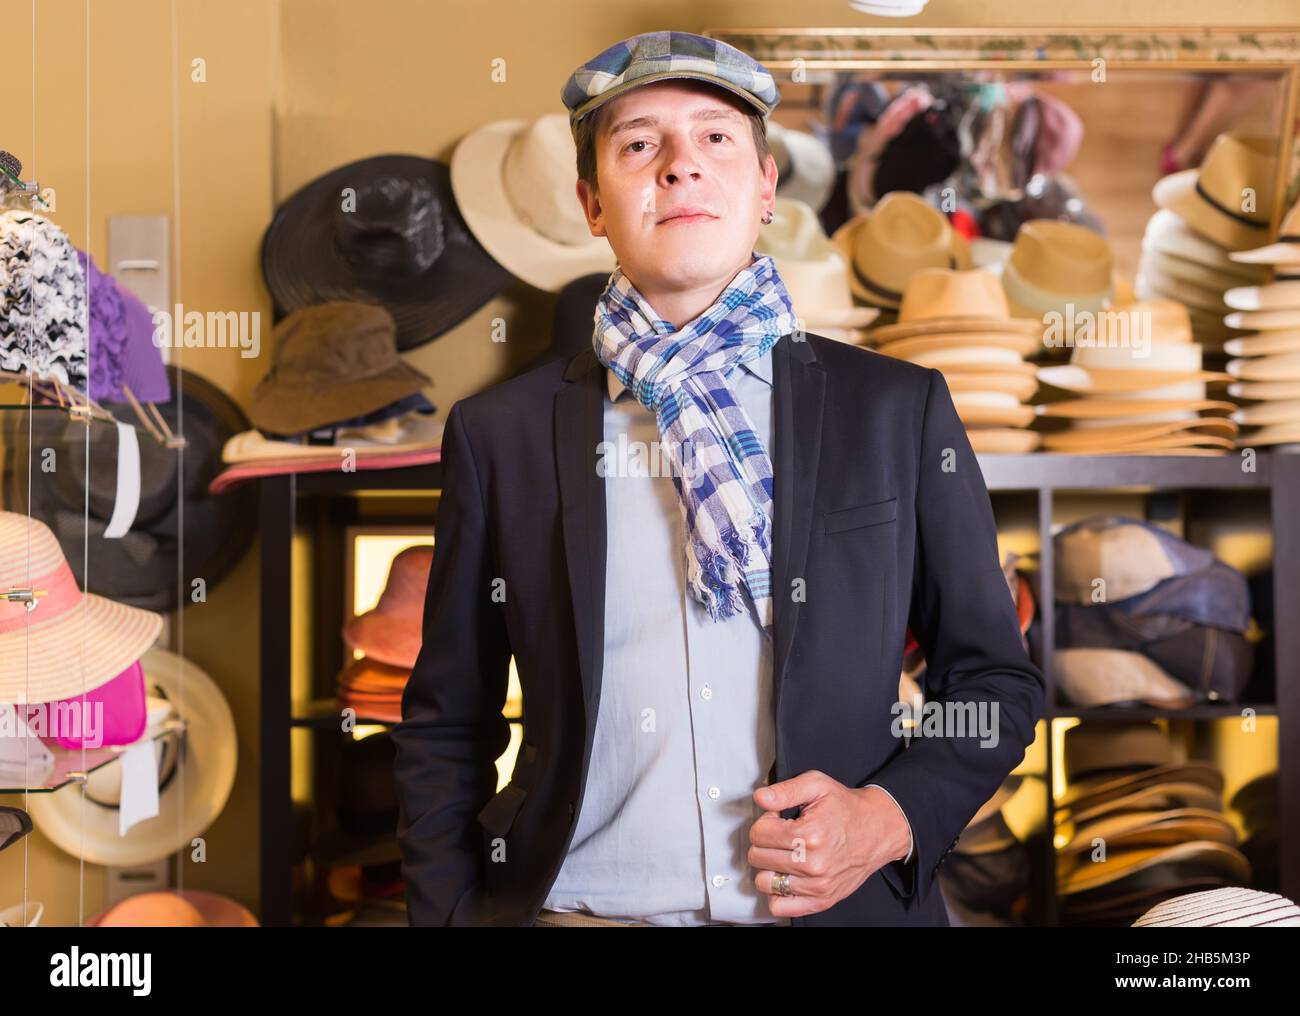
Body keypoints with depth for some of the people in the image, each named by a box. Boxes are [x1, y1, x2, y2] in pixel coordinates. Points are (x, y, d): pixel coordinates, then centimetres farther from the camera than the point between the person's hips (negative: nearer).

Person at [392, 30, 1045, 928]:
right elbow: (446, 727, 5)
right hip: (575, 906, 0)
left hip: (839, 904, 0)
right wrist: (447, 913, -4)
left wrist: (893, 818, -10)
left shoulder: (899, 411, 0)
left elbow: (995, 682, 5)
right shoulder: (501, 433, 0)